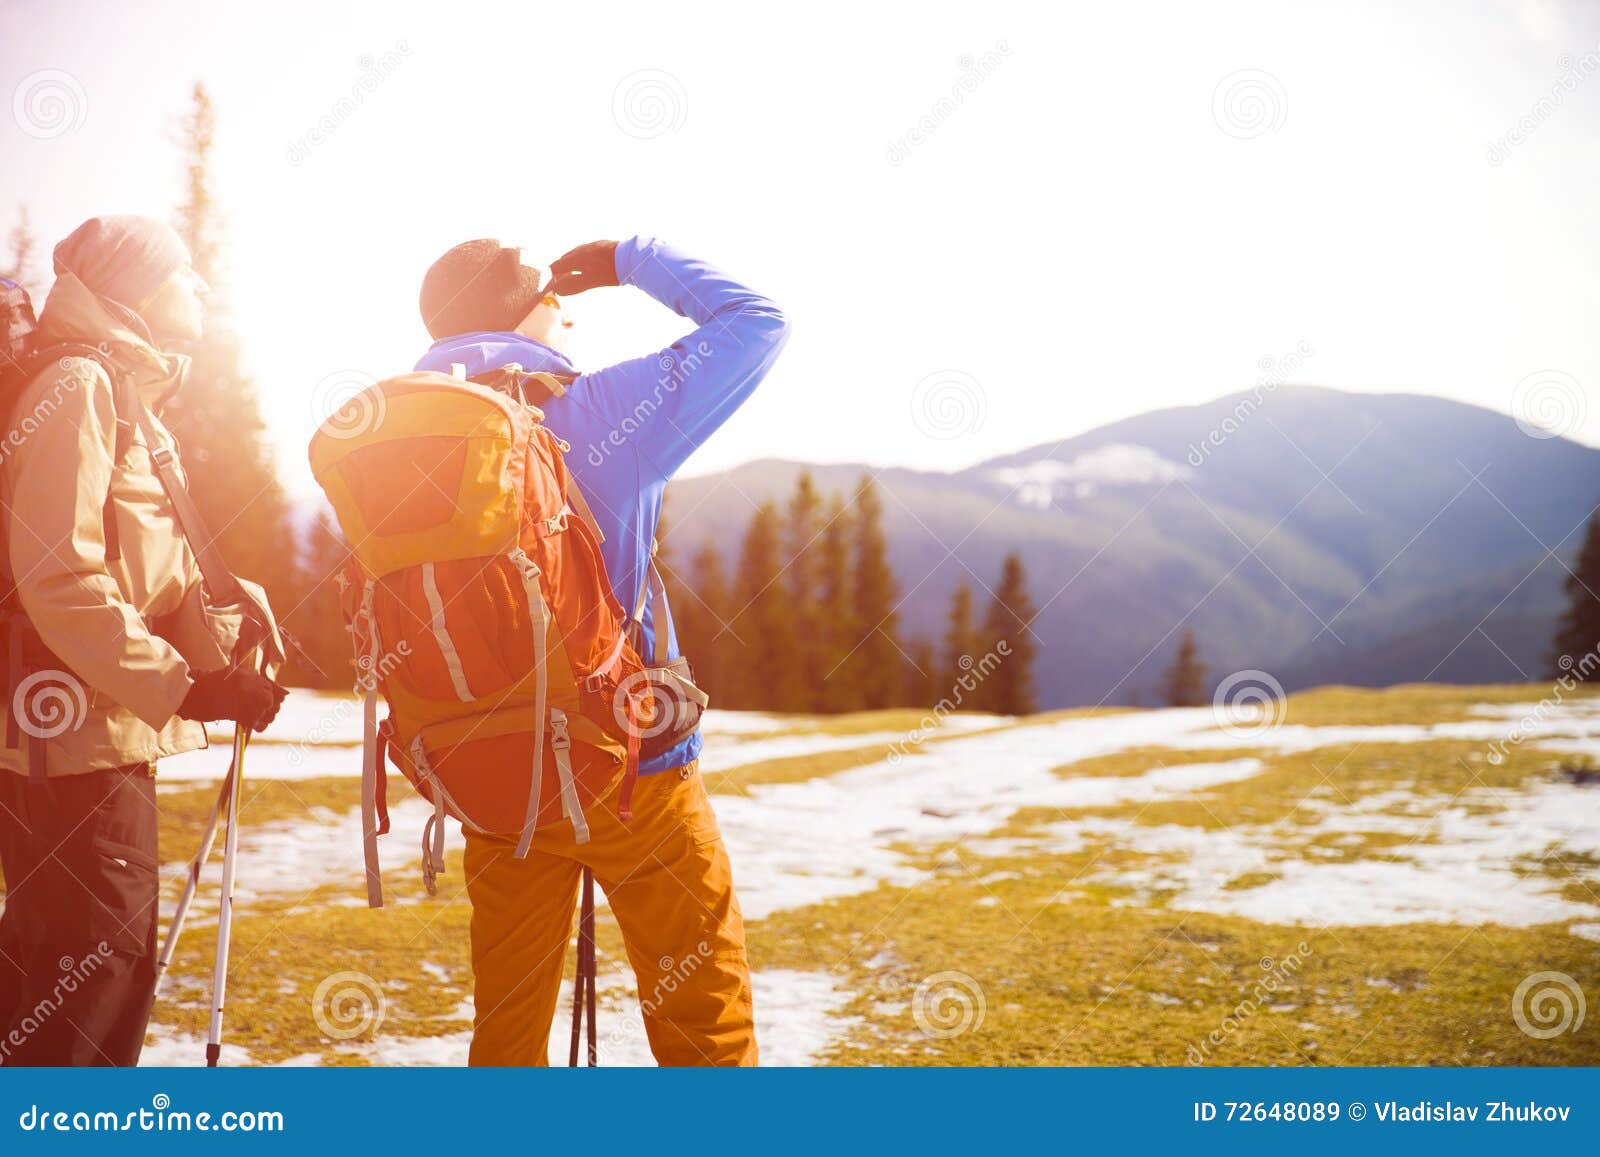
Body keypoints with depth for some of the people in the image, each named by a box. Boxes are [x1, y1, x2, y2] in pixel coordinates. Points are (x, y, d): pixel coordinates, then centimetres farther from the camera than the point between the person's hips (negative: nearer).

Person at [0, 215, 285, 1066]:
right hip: (79, 738, -10)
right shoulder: (77, 387, -12)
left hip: (103, 733, 10)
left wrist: (224, 630, 1)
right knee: (104, 971, -7)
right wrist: (185, 685, -22)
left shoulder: (120, 396, 20)